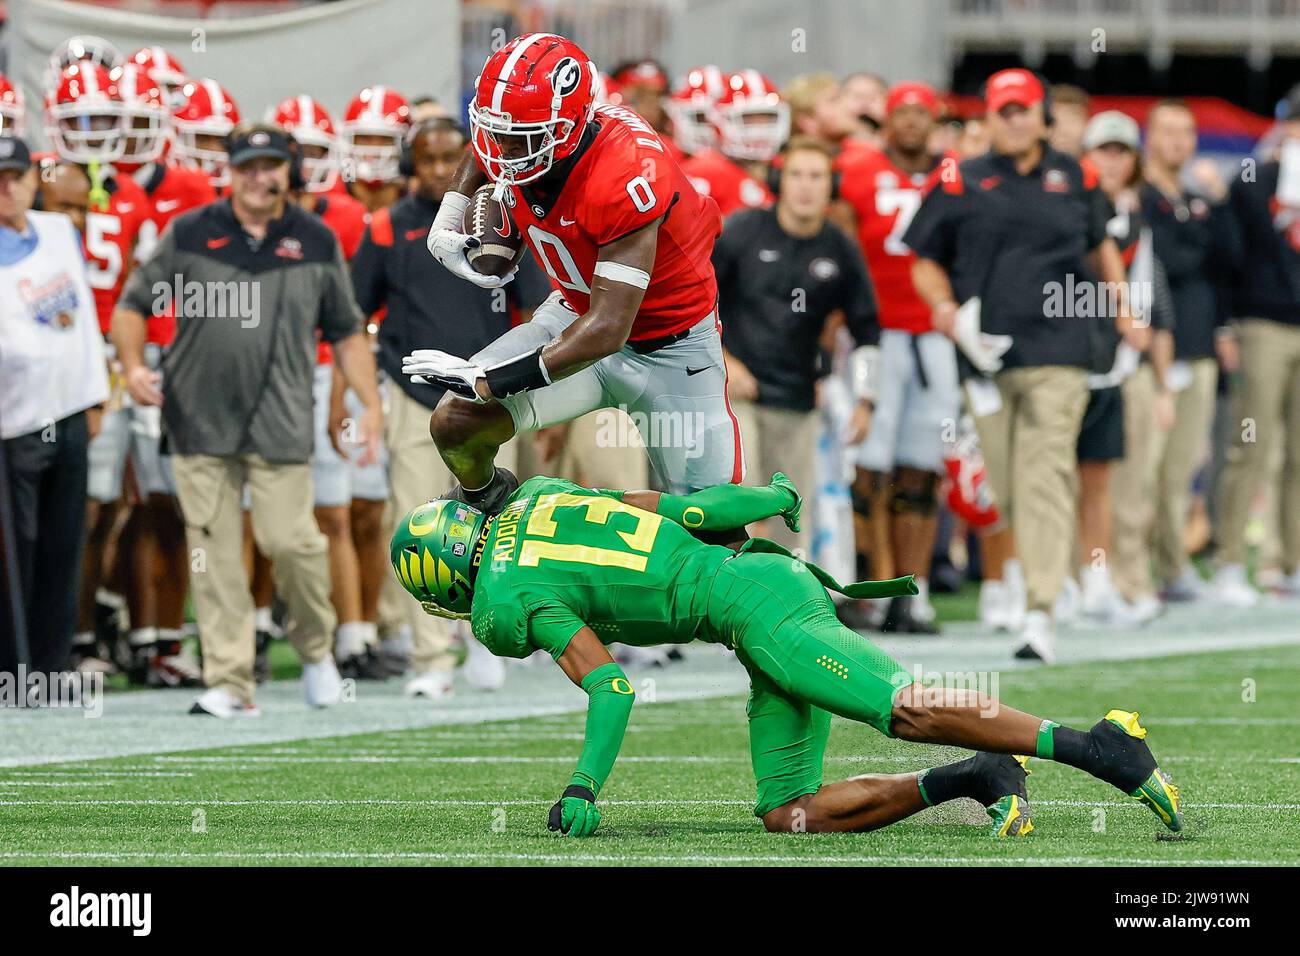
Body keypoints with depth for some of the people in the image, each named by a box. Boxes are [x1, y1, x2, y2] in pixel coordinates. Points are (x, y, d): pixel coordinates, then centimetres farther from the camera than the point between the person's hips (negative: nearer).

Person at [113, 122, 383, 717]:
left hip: (281, 423, 0)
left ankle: (315, 647, 17)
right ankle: (229, 683, 3)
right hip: (200, 419, 1)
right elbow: (133, 304, 11)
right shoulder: (189, 234, 5)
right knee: (214, 552, -1)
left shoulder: (317, 243, 8)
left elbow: (346, 333, 15)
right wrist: (133, 365, -6)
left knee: (289, 539, -10)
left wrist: (370, 402, 6)